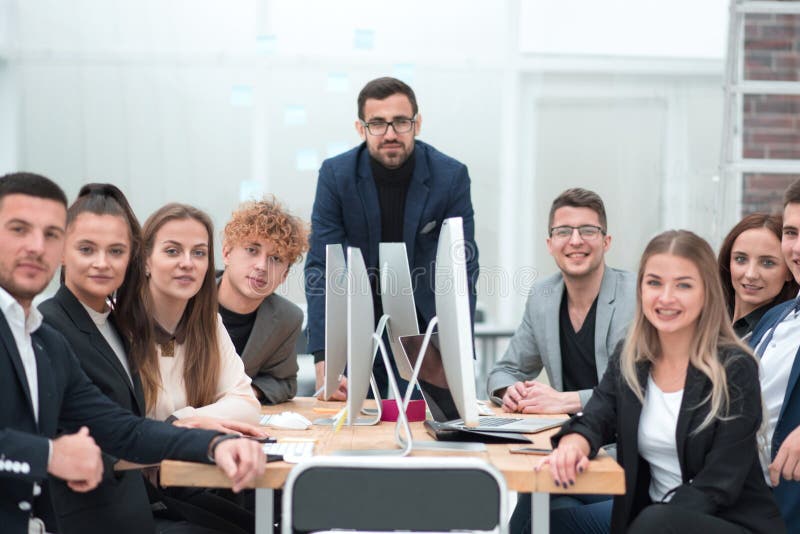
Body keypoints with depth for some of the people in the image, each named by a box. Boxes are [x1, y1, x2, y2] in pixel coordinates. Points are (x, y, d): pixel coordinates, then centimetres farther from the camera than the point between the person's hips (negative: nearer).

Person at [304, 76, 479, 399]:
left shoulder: (451, 176, -15)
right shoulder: (336, 174, -14)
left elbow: (463, 268, -15)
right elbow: (321, 266, -17)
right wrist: (323, 360, -27)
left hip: (427, 325, 0)